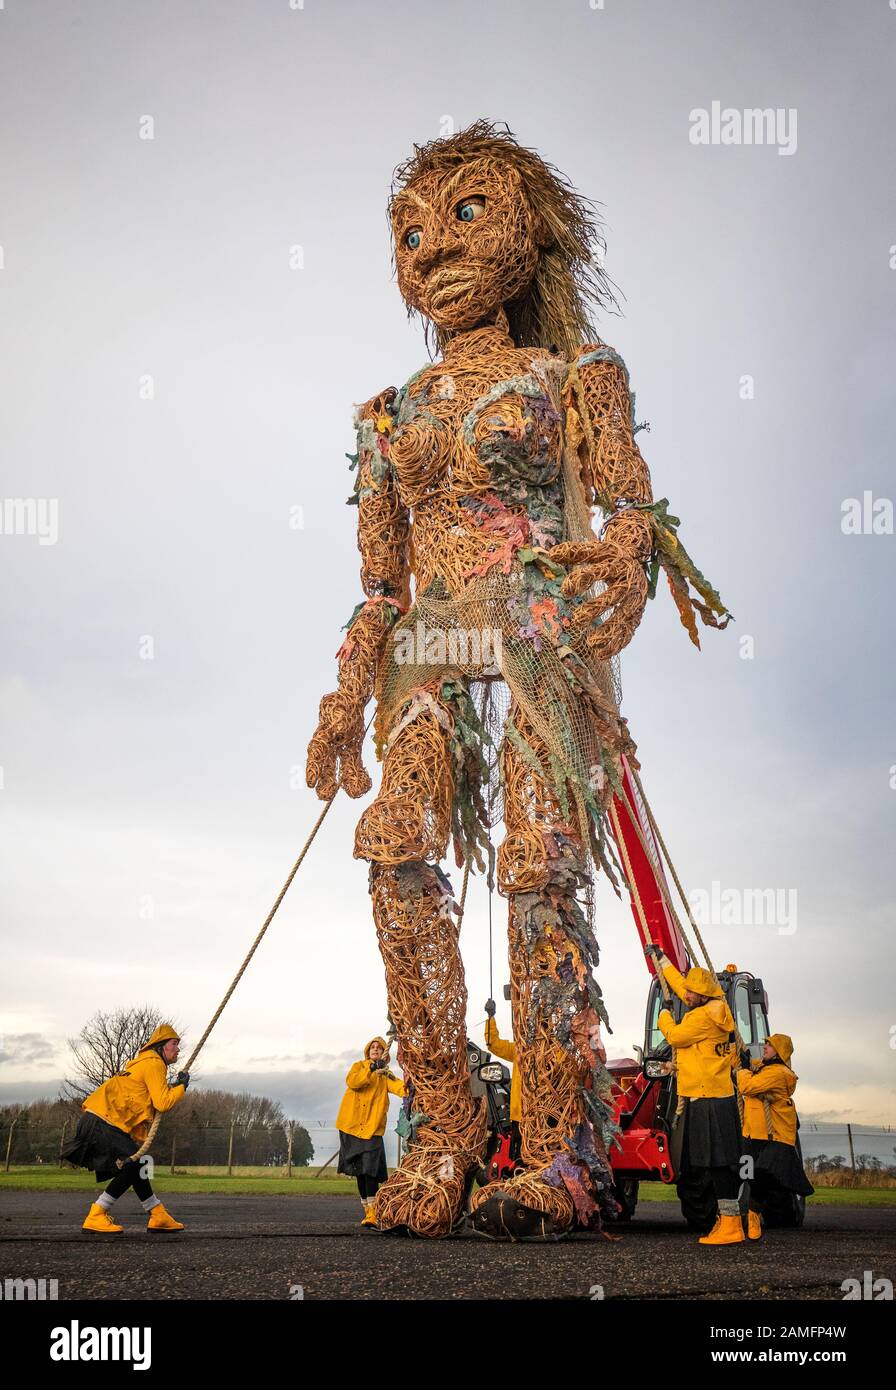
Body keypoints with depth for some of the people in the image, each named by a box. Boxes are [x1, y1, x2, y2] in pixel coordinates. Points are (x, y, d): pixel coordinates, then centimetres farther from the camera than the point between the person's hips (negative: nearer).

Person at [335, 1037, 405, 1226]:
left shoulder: (385, 1074, 7)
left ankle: (372, 1213, -20)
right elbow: (352, 1082, -12)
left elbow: (397, 1086, -13)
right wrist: (372, 1068, -23)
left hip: (373, 1127, -2)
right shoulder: (359, 1066, 10)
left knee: (370, 1169, -15)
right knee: (359, 1170, 9)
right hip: (352, 1125, 2)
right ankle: (367, 1211, 19)